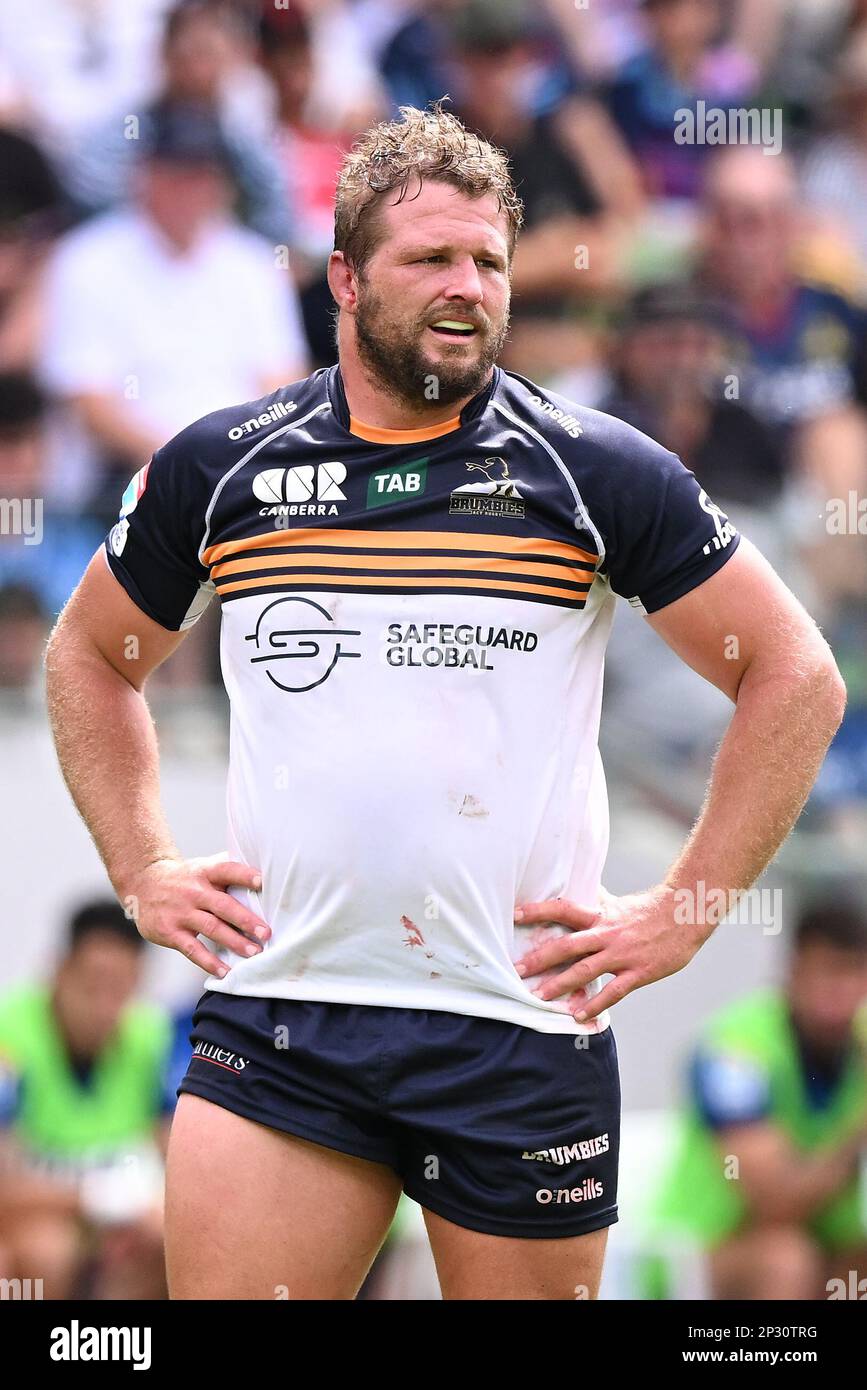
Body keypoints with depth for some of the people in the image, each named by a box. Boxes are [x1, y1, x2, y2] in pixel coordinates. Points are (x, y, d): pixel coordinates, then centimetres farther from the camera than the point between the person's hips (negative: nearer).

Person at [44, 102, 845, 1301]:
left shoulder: (596, 473, 0)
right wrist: (141, 873, 12)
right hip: (274, 1013, 2)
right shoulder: (219, 469, 7)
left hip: (523, 1031, -1)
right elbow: (90, 658, 23)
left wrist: (680, 913, -1)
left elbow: (796, 679, 4)